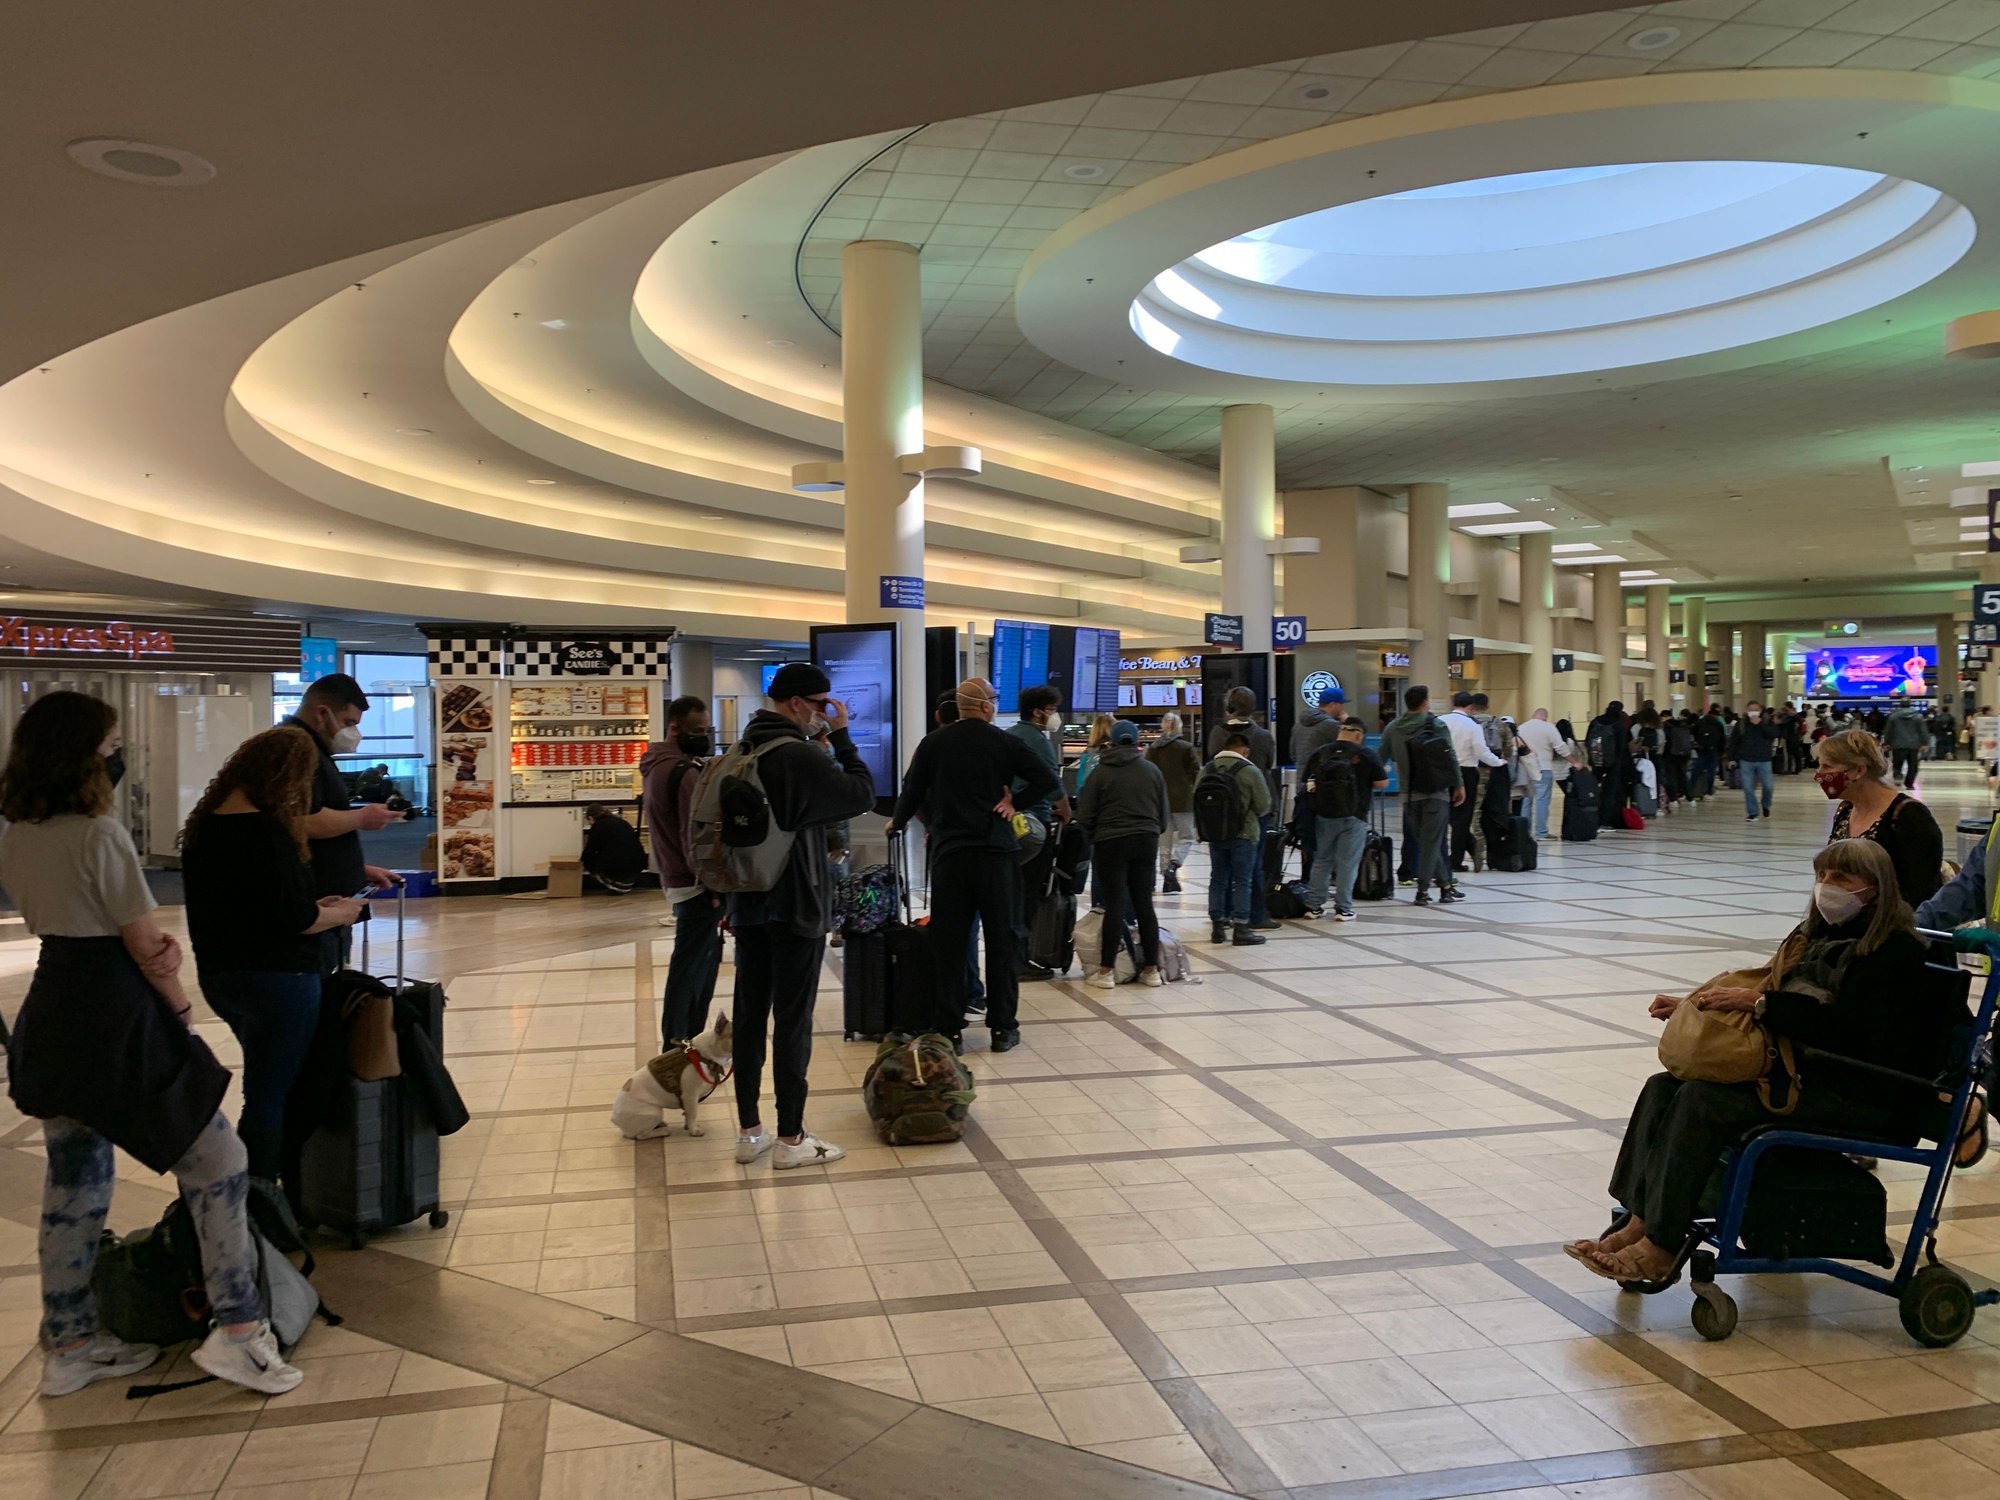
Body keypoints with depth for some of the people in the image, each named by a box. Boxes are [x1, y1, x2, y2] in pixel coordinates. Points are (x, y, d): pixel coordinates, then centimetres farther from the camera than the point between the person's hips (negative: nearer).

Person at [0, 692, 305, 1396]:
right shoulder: (99, 835, -19)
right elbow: (144, 945, -14)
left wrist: (155, 945, -10)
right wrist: (180, 1007, 3)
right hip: (116, 1019, -8)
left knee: (72, 1181, 17)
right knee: (217, 1161, 1)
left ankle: (67, 1345, 29)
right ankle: (237, 1330, 1)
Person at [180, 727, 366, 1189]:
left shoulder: (202, 827, 6)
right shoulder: (266, 830, -21)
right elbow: (293, 918, -23)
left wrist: (311, 906, 12)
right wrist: (338, 913, -4)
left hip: (219, 975, 9)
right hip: (275, 979, -9)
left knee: (271, 1087, 21)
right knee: (270, 1096, 1)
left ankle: (296, 1192, 31)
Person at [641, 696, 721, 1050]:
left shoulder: (658, 765, 15)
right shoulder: (685, 772, -18)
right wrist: (714, 886, -19)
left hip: (678, 879, 10)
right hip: (695, 886, -10)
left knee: (705, 960, 16)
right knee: (689, 968, -5)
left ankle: (688, 1041, 23)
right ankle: (676, 1049, 0)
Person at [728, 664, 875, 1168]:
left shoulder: (743, 751, 8)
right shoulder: (799, 756, -19)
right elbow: (863, 794, -12)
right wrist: (841, 737, -6)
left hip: (748, 905, 8)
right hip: (796, 907, -8)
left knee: (749, 1014, 11)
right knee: (793, 1020, -1)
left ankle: (749, 1131, 19)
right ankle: (790, 1139, 6)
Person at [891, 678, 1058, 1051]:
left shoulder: (933, 743, 3)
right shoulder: (1004, 742, -2)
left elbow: (913, 790, 10)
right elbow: (1047, 779, -7)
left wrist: (898, 822, 27)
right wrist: (1015, 802, 4)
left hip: (948, 852, 2)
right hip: (996, 852, -2)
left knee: (948, 940, 6)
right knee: (1001, 939, 5)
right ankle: (1003, 1027, 8)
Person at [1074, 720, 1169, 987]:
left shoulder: (1102, 771, -5)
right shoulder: (1152, 770, 5)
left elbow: (1084, 814, -4)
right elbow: (1164, 812, 9)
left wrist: (1095, 836, 14)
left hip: (1111, 842, -3)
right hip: (1146, 842, 3)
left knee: (1115, 905, -2)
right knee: (1144, 904, 8)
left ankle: (1106, 971, -1)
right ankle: (1151, 969, 11)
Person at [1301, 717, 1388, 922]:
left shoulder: (1320, 753, 3)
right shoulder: (1365, 754, -6)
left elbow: (1305, 782, 7)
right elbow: (1381, 783, -4)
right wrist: (1384, 771, 16)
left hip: (1323, 816, 3)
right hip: (1353, 816, -3)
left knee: (1321, 860, 13)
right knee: (1347, 863, 2)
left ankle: (1314, 905, 14)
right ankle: (1343, 908, 3)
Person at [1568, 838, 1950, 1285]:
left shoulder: (1895, 950, -10)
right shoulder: (1819, 935, 16)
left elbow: (1843, 1027, -24)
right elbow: (1771, 995, 21)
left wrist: (1759, 1002, -27)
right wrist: (1692, 1004, 7)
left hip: (1860, 1093, -9)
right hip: (1802, 1070, 9)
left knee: (1704, 1101, -25)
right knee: (1665, 1087, -9)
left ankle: (1661, 1248, -19)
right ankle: (1640, 1223, -13)